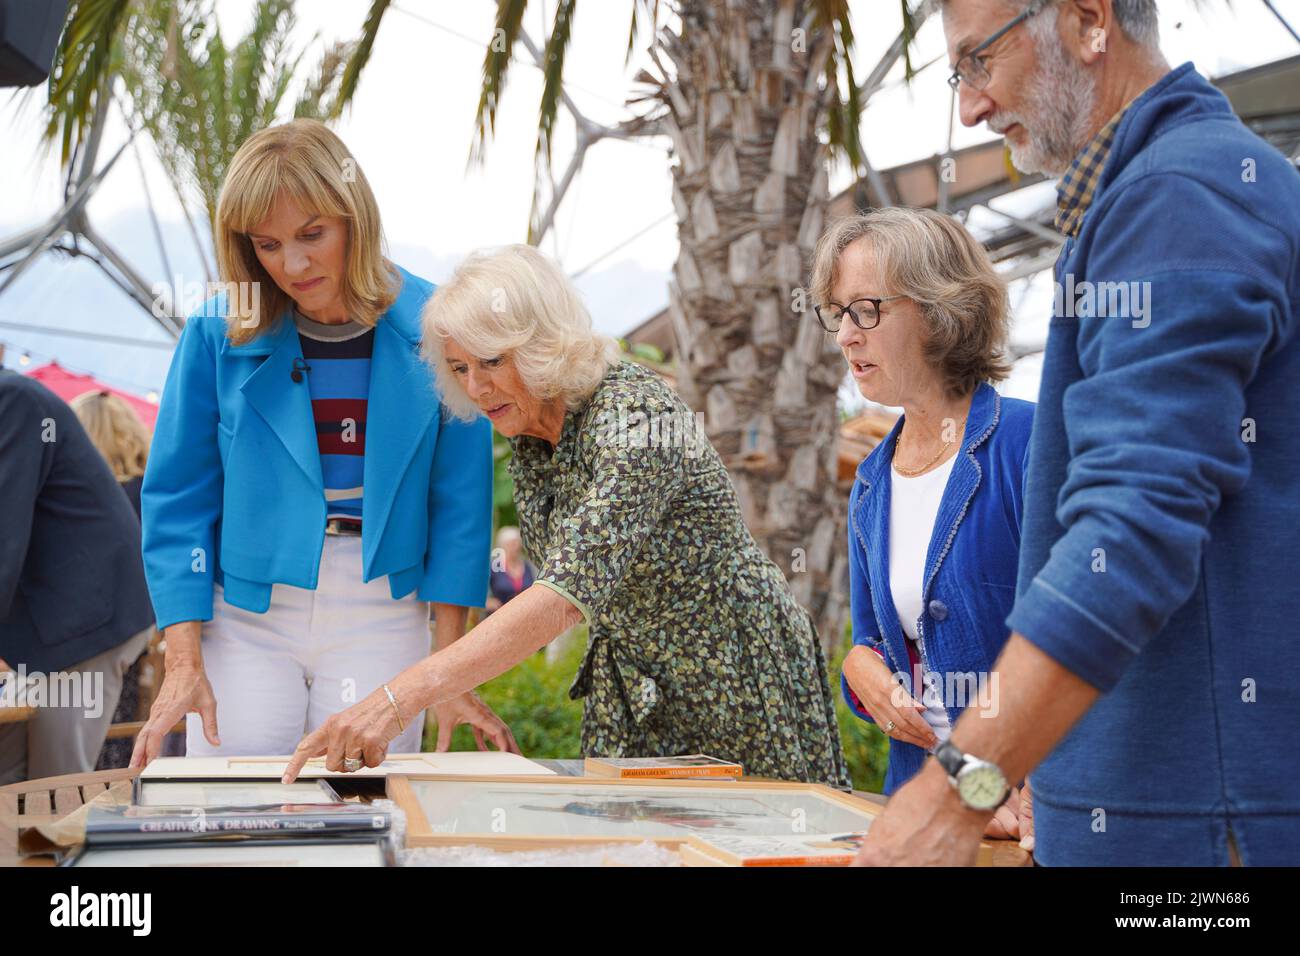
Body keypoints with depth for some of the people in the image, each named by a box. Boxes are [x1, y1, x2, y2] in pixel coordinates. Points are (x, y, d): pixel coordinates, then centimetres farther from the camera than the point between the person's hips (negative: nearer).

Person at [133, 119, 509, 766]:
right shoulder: (218, 334, -4)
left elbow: (458, 501, -1)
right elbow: (178, 500, -1)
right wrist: (183, 664, -9)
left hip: (382, 619, 0)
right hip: (245, 618, 0)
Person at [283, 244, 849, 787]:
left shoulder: (637, 416, -28)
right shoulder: (528, 441, -2)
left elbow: (567, 594, -42)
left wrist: (399, 700, -50)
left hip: (737, 683, -7)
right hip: (630, 686, 7)